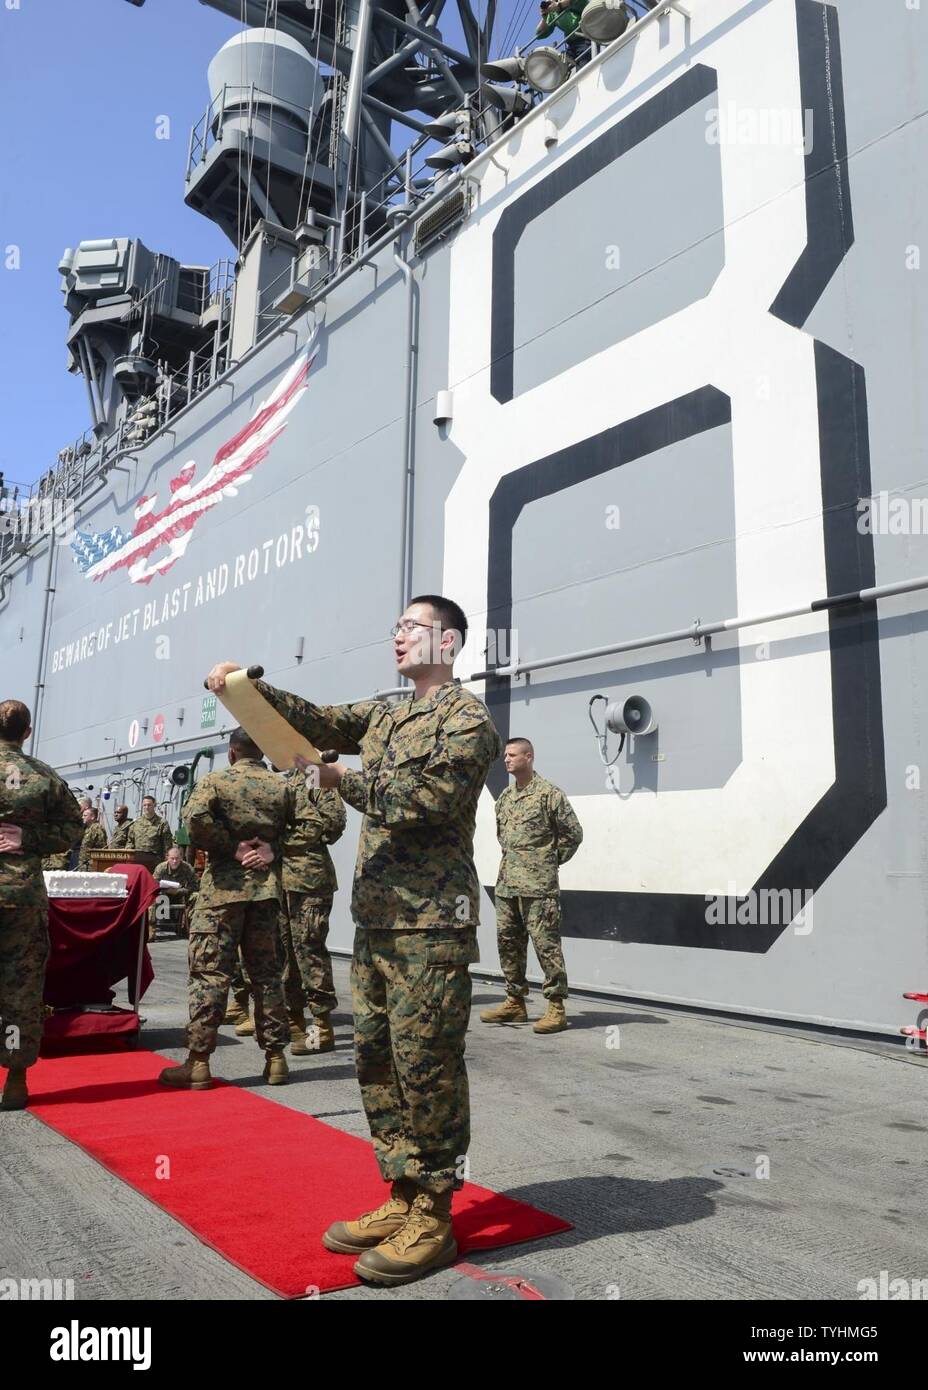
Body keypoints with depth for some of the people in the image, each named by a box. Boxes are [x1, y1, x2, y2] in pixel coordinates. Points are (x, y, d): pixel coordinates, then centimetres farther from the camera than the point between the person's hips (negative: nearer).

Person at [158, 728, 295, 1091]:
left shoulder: (214, 781, -3)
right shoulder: (282, 787, 8)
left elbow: (196, 820, -19)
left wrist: (231, 848, -9)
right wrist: (272, 849, 1)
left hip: (223, 887, -3)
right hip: (266, 887, 4)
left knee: (210, 972, 0)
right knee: (267, 972, 10)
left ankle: (198, 1063, 2)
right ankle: (275, 1057, 13)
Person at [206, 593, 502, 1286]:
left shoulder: (468, 716, -6)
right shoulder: (384, 715, 20)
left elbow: (430, 798, -17)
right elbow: (320, 721, 8)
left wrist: (347, 781, -9)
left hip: (431, 923, -8)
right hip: (377, 917, 8)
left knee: (426, 1066, -3)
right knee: (377, 1059, 12)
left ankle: (432, 1221, 10)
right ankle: (403, 1199, 25)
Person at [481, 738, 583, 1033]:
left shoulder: (549, 793, -7)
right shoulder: (505, 797, 15)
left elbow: (573, 833, -3)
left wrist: (551, 861, 1)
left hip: (538, 885, -8)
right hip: (506, 884, 8)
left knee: (546, 943, -5)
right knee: (508, 942, 11)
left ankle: (556, 1006, 1)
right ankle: (515, 1002, 22)